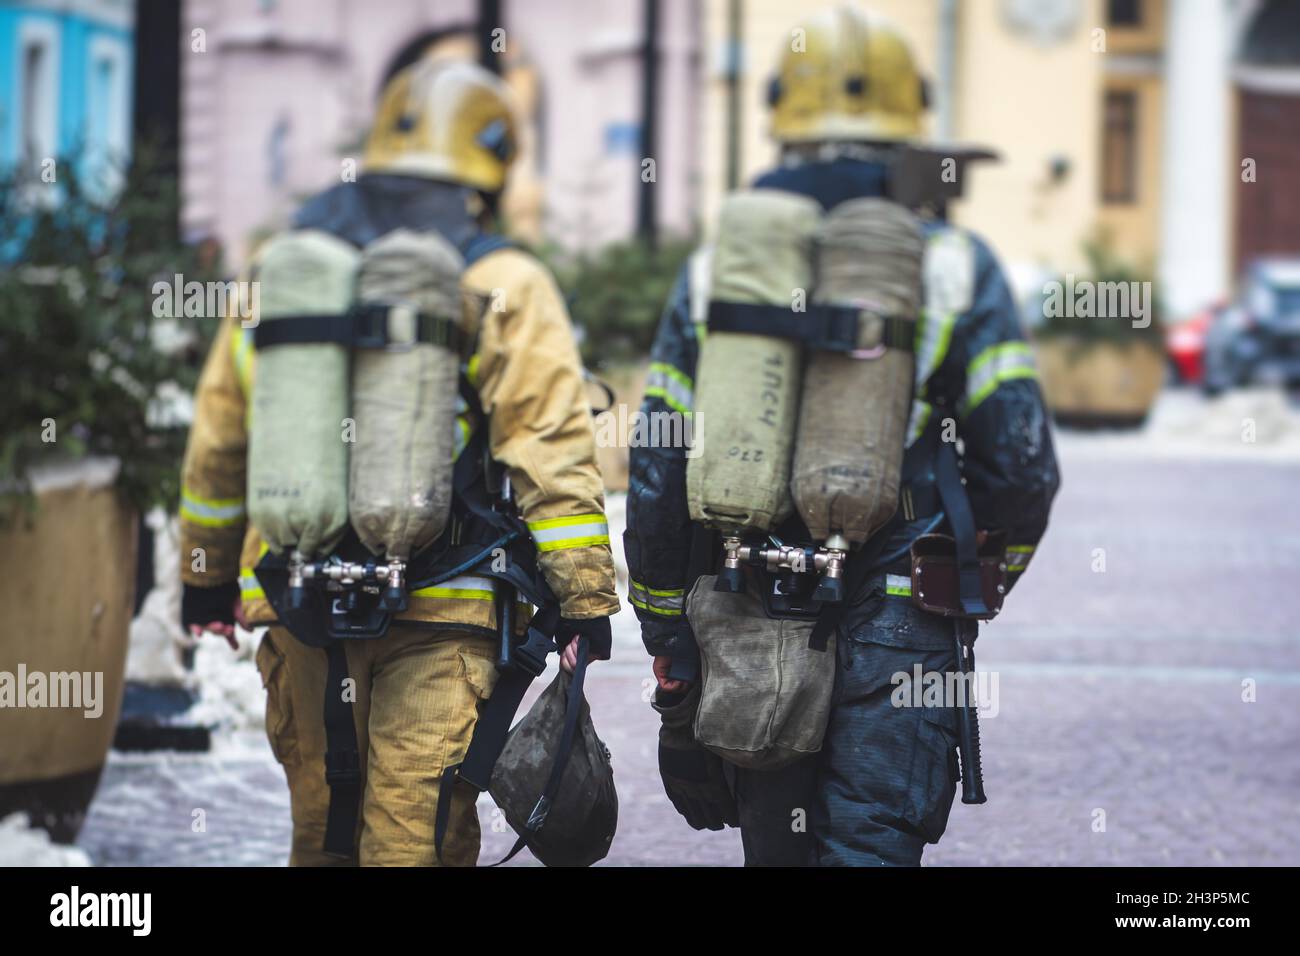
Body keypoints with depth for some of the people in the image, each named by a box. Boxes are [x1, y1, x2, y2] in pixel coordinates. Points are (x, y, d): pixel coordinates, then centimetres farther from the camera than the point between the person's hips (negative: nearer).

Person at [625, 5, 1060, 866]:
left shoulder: (713, 272, 4)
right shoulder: (956, 268, -2)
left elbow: (656, 481, 3)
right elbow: (1021, 464, -4)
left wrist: (668, 643, 12)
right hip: (896, 635, -2)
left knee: (776, 848, 17)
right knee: (870, 850, -4)